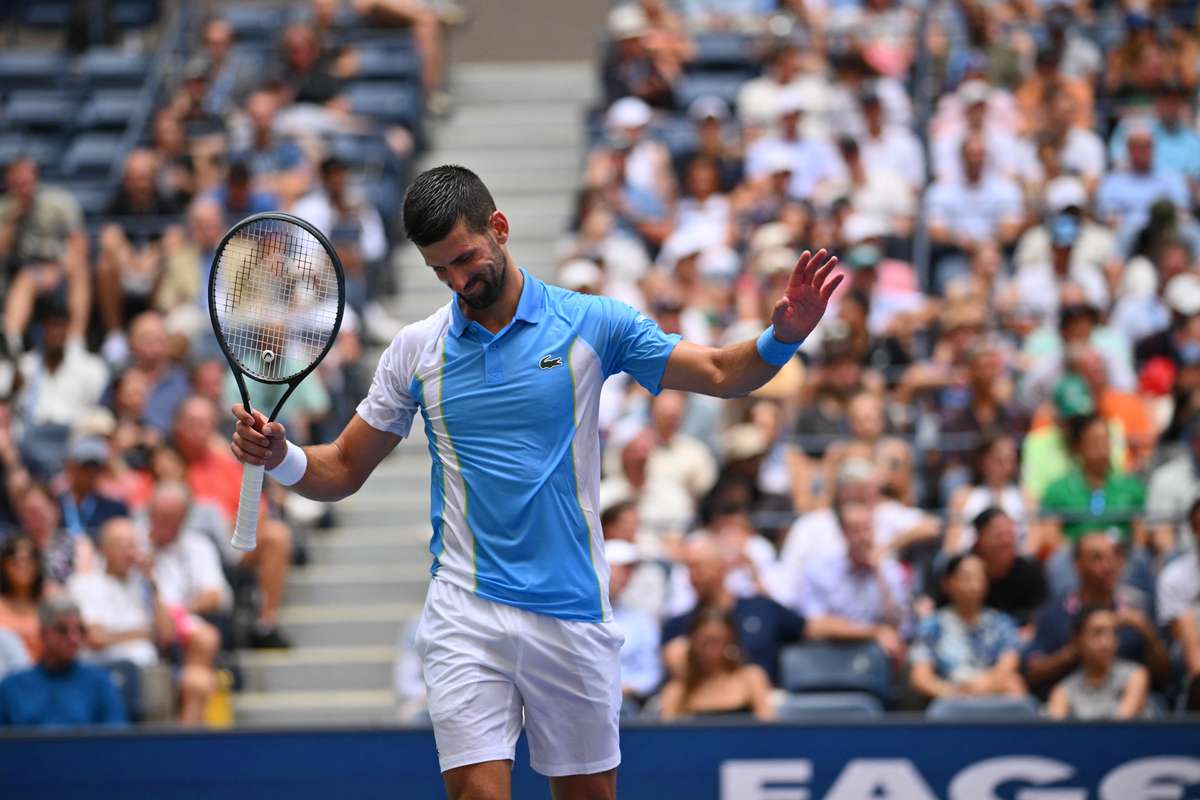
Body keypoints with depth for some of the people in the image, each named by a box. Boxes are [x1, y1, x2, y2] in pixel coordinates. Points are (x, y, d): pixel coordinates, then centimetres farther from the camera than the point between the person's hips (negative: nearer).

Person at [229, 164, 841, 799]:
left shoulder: (590, 324, 2)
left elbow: (720, 373, 4)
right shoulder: (415, 350, 6)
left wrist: (782, 338, -16)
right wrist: (279, 457, -8)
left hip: (573, 611, 0)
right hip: (466, 613, 0)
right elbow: (342, 471, 12)